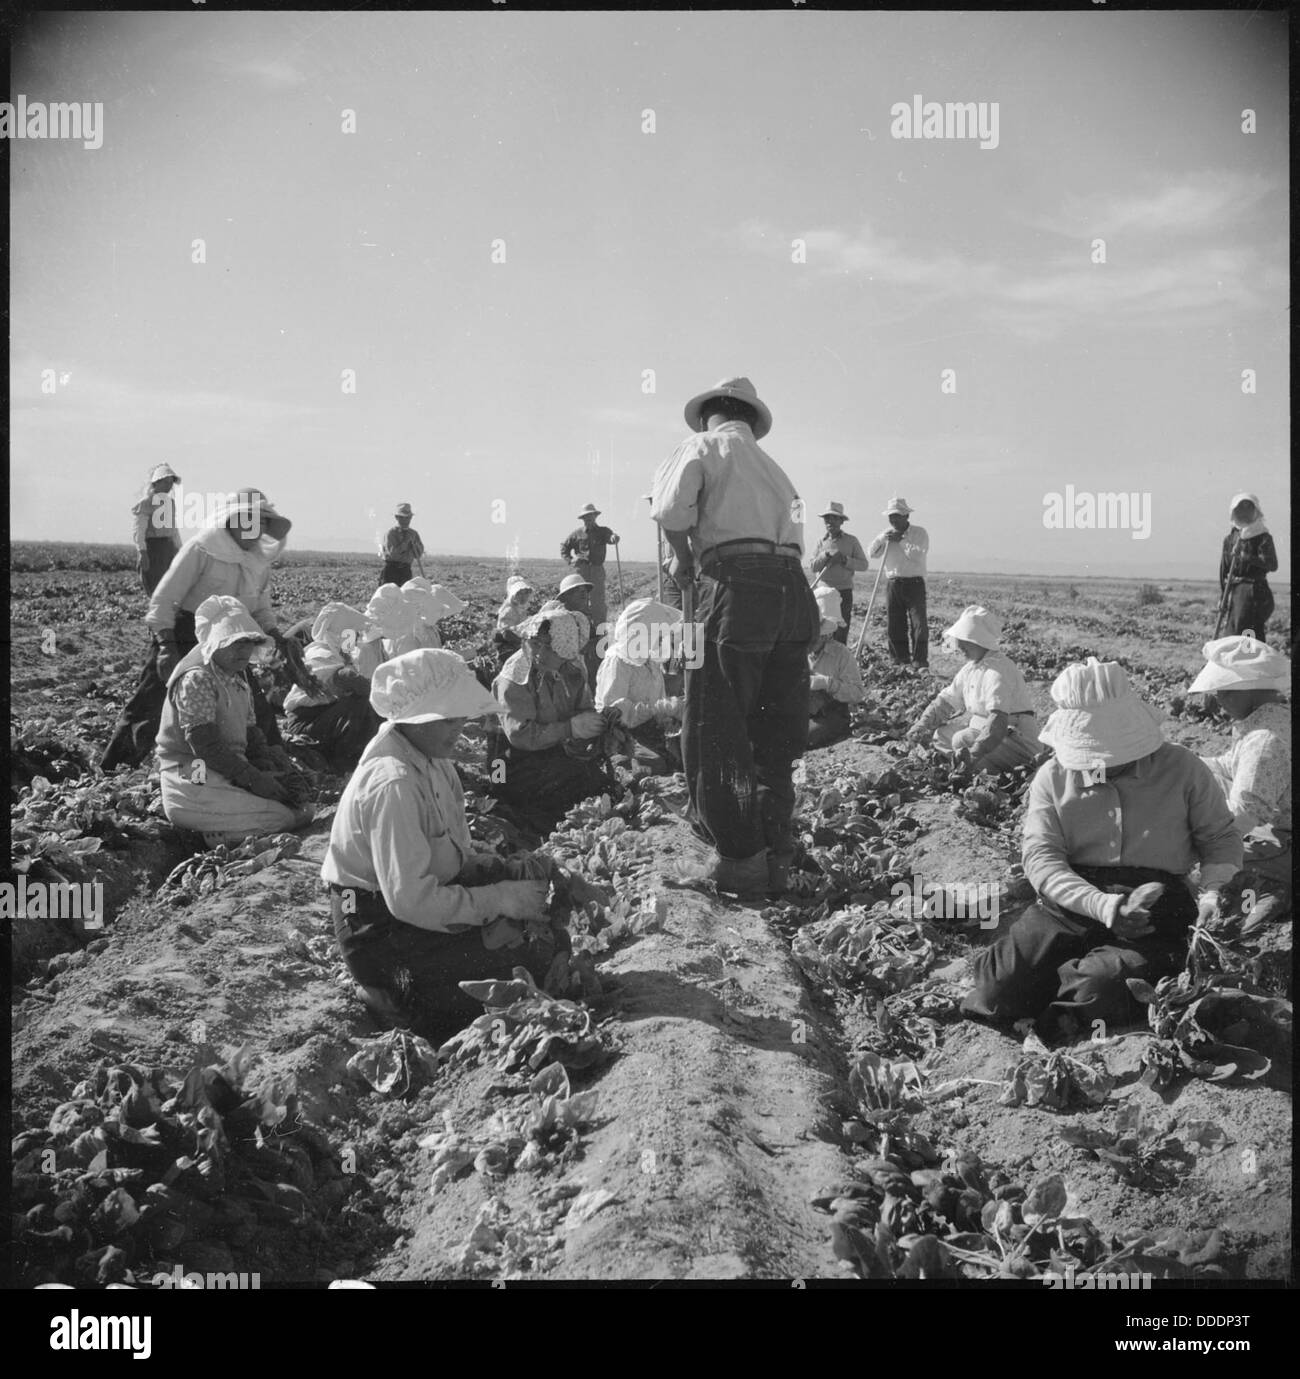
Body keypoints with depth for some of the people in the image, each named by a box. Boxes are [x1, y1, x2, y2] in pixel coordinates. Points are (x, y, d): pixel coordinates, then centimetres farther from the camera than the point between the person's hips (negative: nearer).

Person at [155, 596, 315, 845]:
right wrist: (253, 779, -21)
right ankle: (218, 837, -8)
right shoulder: (196, 678, -15)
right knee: (285, 816, -23)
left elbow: (250, 734, 17)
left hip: (231, 771, 10)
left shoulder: (237, 676, 16)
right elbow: (205, 746, -21)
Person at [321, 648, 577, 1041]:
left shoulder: (432, 762, 6)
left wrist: (509, 871, -9)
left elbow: (457, 859, 10)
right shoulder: (392, 784, -25)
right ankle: (404, 1002, -4)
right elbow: (409, 899, -29)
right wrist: (500, 899, -23)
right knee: (537, 951, -16)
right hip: (382, 935, -10)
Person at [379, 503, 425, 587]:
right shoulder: (390, 533, -5)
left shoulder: (414, 533, 9)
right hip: (391, 570, -4)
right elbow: (393, 553, -17)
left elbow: (418, 555, 3)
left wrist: (413, 541, -12)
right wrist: (406, 541, -17)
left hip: (406, 570, 4)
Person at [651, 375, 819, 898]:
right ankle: (776, 856, 18)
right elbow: (790, 534, 19)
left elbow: (671, 508, -9)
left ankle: (739, 859, -1)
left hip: (738, 584, -7)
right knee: (776, 736, 13)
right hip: (796, 590, 7)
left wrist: (684, 560, 6)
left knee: (715, 733, 0)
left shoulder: (704, 447, 9)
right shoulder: (773, 468, 29)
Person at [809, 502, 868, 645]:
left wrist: (845, 560, -15)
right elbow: (813, 567, 0)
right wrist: (827, 555, -14)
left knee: (841, 633, -3)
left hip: (844, 592, -2)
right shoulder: (821, 542, 10)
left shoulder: (851, 541, 4)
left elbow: (864, 564, -3)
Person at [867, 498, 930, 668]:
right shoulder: (887, 534, 14)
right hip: (892, 584, 4)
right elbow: (871, 553, 4)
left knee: (919, 624, -10)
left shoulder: (920, 533, 1)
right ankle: (899, 661, 11)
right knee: (894, 626, 4)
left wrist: (901, 541, -13)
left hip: (914, 584, -4)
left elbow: (917, 555, -14)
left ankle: (920, 663, -9)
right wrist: (882, 538, -12)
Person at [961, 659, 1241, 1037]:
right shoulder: (1053, 778, 7)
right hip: (1069, 903, 1)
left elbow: (1221, 839, 16)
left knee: (1101, 990, -32)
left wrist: (1214, 893, -6)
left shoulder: (1182, 768, 6)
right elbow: (1041, 857, -3)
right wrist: (1105, 907, -19)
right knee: (1003, 986, -21)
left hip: (1157, 915, -1)